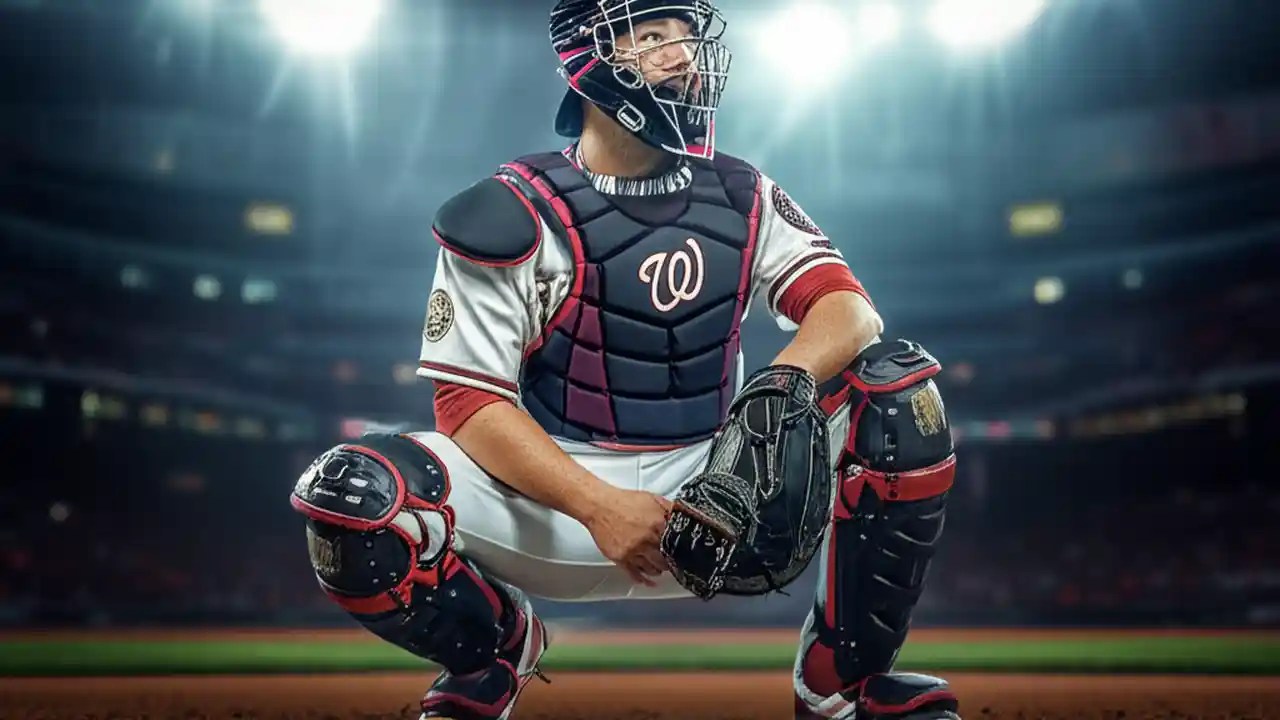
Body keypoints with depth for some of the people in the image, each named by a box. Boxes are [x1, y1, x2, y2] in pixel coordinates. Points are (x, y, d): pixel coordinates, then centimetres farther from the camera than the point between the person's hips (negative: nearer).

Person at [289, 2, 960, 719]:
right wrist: (599, 505, -26)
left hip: (716, 487, 3)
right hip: (560, 490, -2)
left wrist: (781, 389, -30)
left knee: (900, 386, -17)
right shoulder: (511, 217, -8)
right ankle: (497, 653, 7)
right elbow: (469, 400, -12)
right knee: (352, 497, -26)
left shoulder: (742, 198, 4)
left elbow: (851, 307, -7)